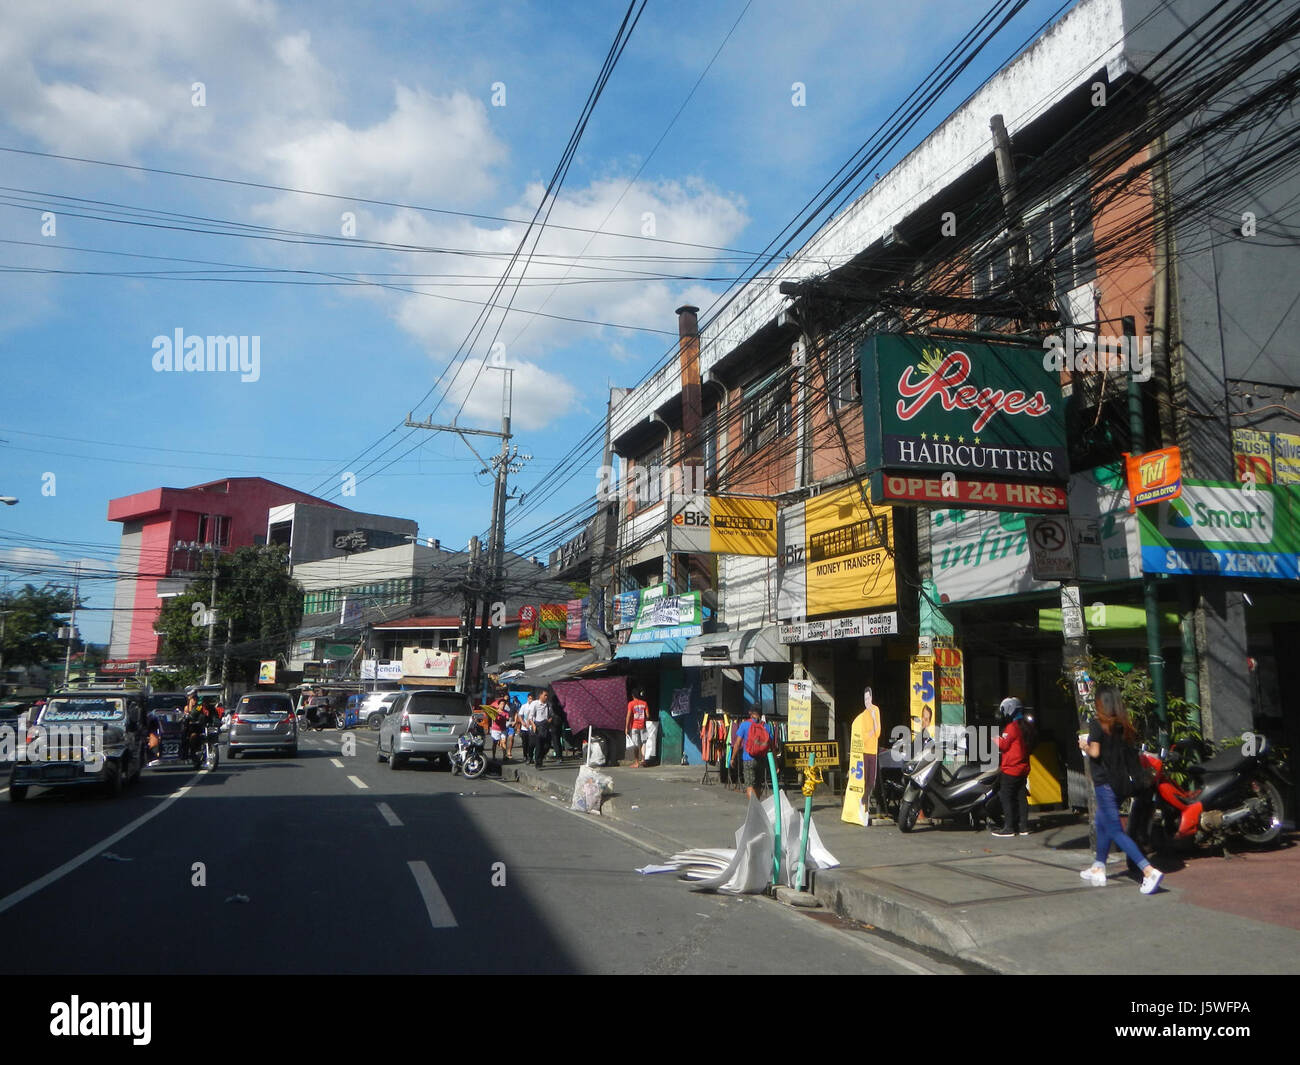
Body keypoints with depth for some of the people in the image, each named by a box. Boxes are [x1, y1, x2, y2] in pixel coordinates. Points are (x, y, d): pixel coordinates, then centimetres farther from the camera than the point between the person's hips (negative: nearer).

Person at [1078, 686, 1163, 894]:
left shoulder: (1097, 723, -14)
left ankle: (1149, 870, -18)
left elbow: (1095, 752, -19)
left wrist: (1084, 746, 0)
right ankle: (1098, 869, 31)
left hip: (1104, 782, -8)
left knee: (1116, 831, -6)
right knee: (1102, 823, 22)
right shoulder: (1123, 725, 5)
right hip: (1120, 781, 8)